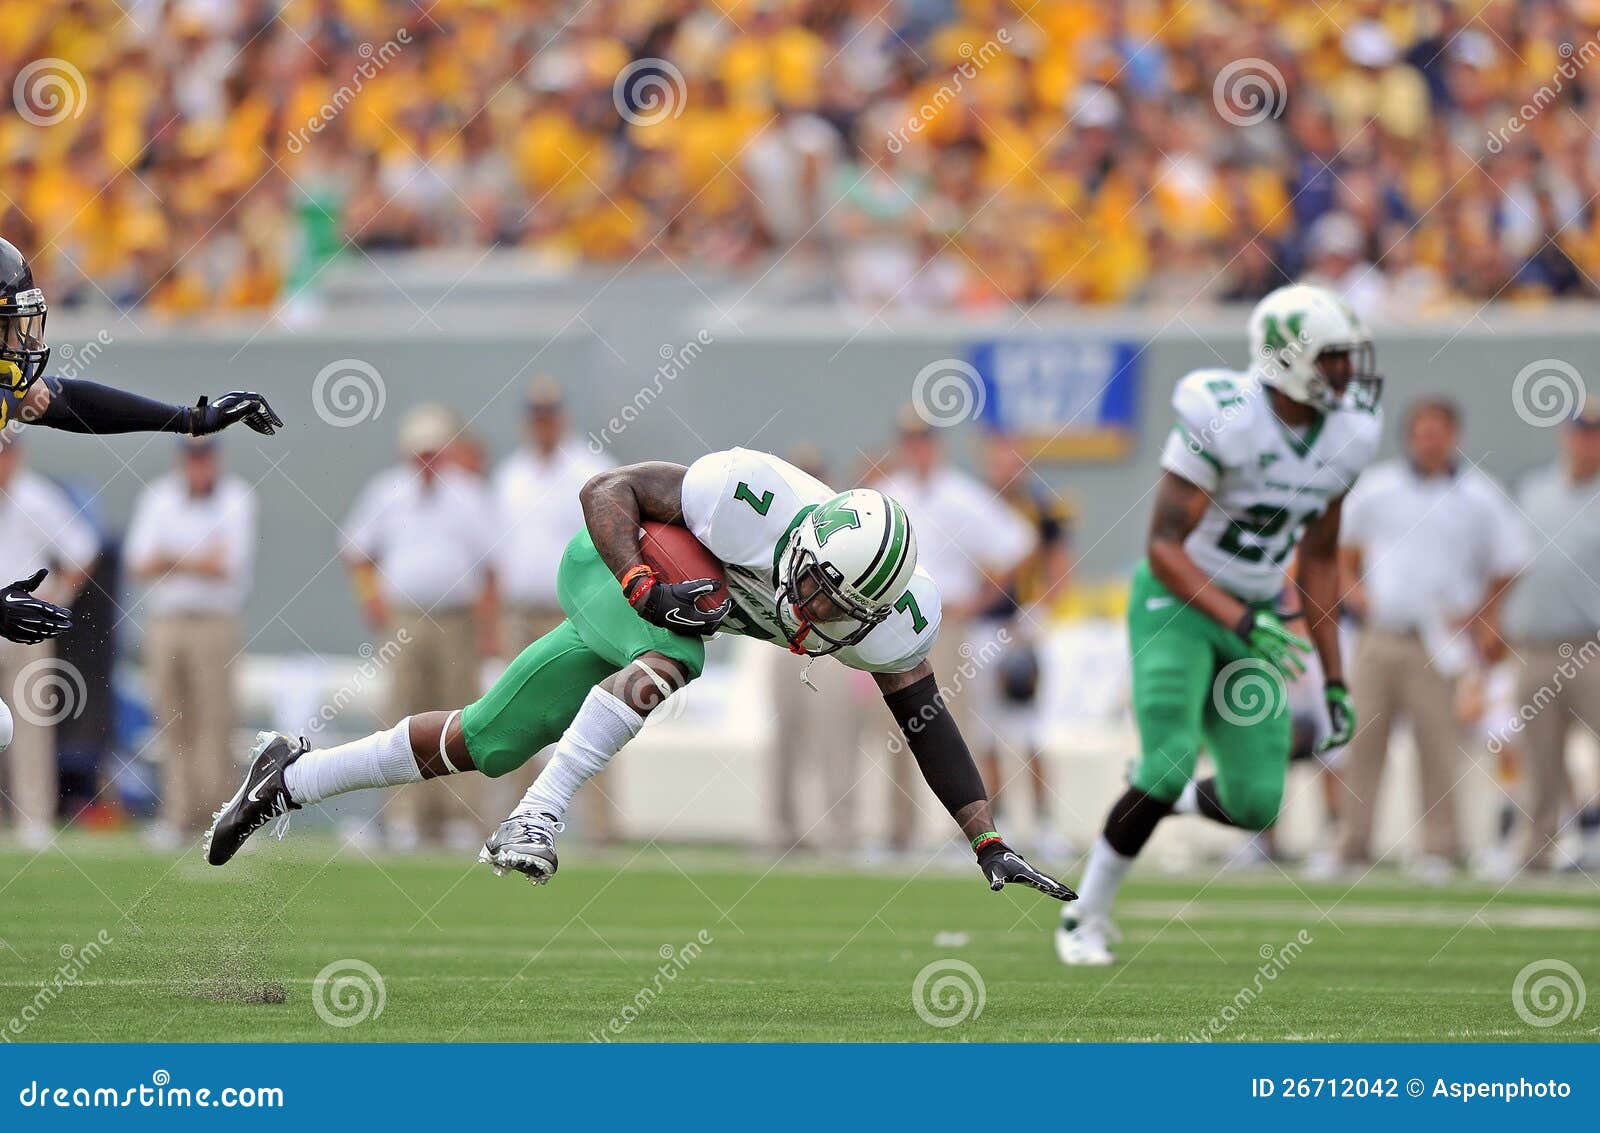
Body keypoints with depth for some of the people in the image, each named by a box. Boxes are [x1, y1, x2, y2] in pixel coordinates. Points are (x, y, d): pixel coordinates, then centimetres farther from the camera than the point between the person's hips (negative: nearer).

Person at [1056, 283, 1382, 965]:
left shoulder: (1345, 436, -3)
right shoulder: (1221, 420, -24)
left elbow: (1318, 558, 10)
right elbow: (1164, 548, -22)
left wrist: (1335, 680, 9)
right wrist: (1242, 622, -34)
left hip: (1253, 616, 6)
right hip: (1175, 603, -6)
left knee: (1255, 804, -3)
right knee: (1169, 768, -21)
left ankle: (1159, 795, 32)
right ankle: (1086, 918, 0)